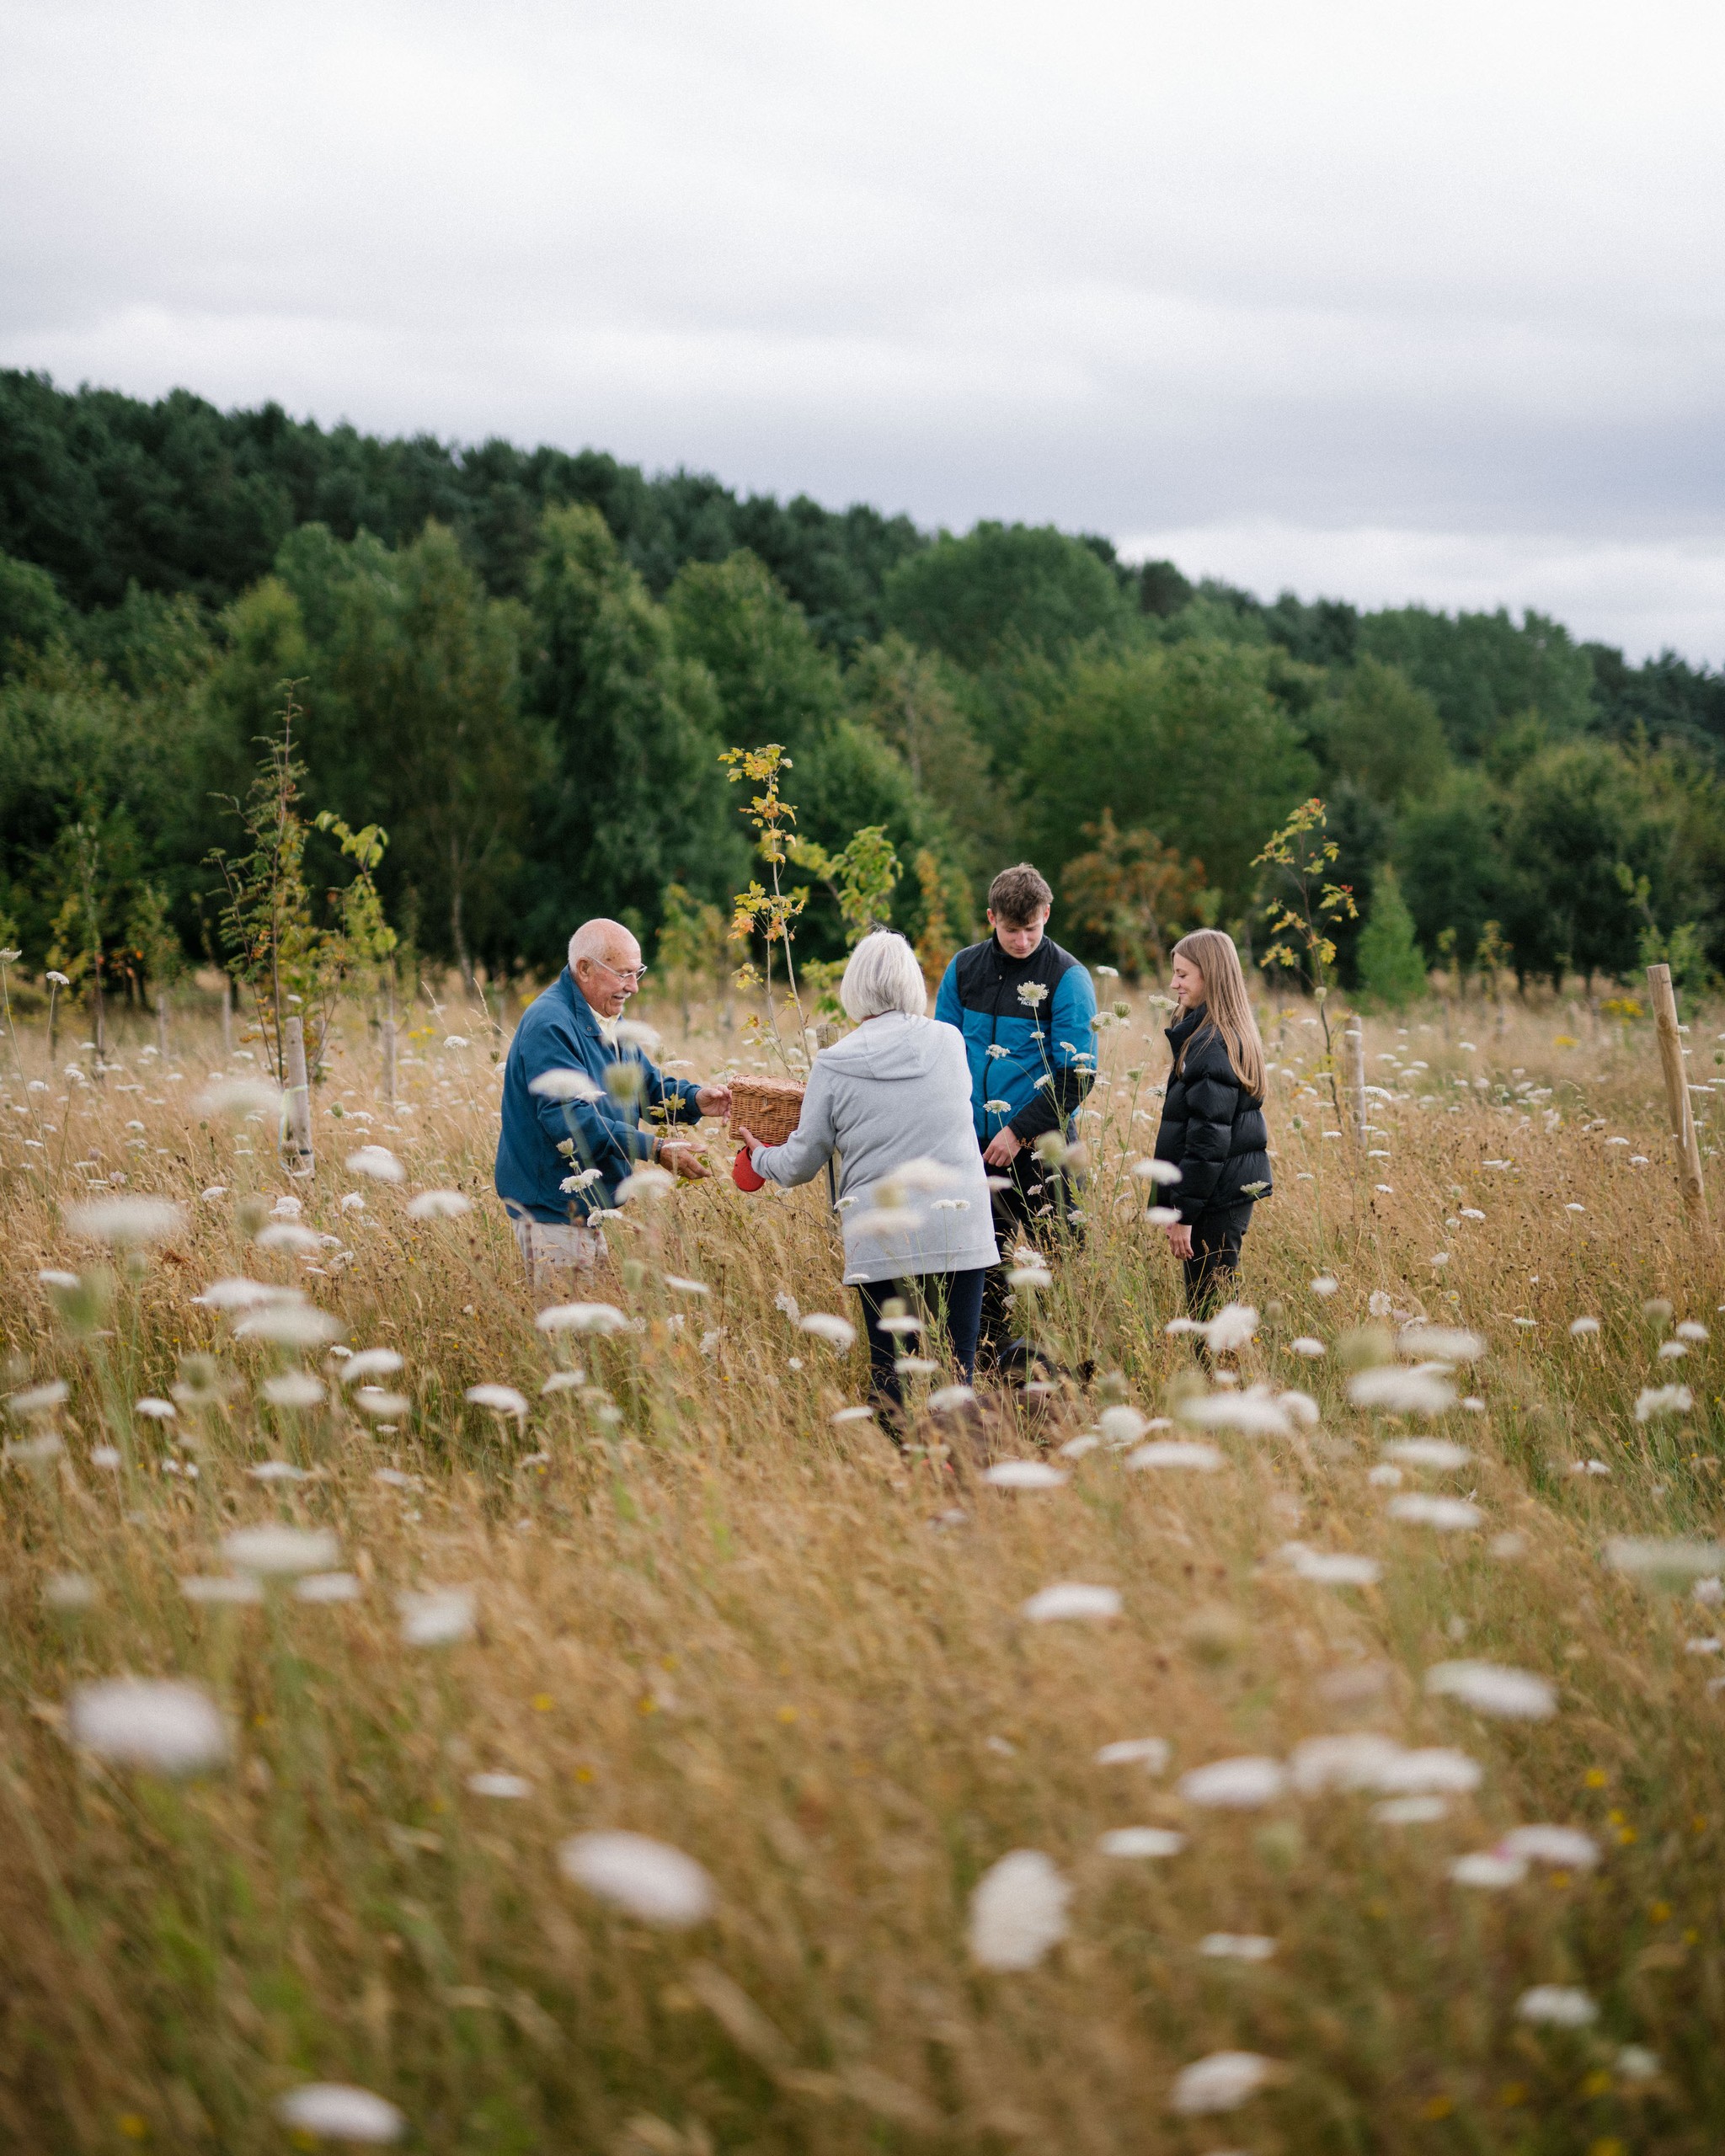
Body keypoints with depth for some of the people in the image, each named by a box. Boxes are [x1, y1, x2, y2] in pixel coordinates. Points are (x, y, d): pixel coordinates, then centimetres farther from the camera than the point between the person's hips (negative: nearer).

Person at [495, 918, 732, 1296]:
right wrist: (654, 1148, -29)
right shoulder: (549, 1025, -21)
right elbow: (570, 1119, -29)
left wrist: (694, 1100, -2)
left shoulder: (608, 1020, 13)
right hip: (552, 1208, -10)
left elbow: (644, 1083, 20)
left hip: (587, 1206, 10)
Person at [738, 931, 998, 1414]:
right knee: (956, 1373, 3)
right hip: (960, 1236, 1)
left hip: (882, 1242, -1)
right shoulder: (948, 1043, 2)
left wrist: (761, 1158, 26)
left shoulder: (833, 1066, -4)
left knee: (890, 1375, 8)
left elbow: (802, 1164, 4)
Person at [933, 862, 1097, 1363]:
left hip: (1038, 1150, -4)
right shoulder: (964, 969, 6)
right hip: (973, 1148, 4)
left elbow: (1077, 1075, -10)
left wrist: (1019, 1130, -15)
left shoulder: (1067, 978, -7)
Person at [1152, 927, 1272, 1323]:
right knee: (1219, 1305, 14)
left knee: (1207, 1309, -6)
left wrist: (1184, 1212, -19)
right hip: (1238, 1187, 10)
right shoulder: (1235, 1035, 14)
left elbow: (1207, 1137, -21)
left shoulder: (1210, 1044, -17)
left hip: (1215, 1199, -10)